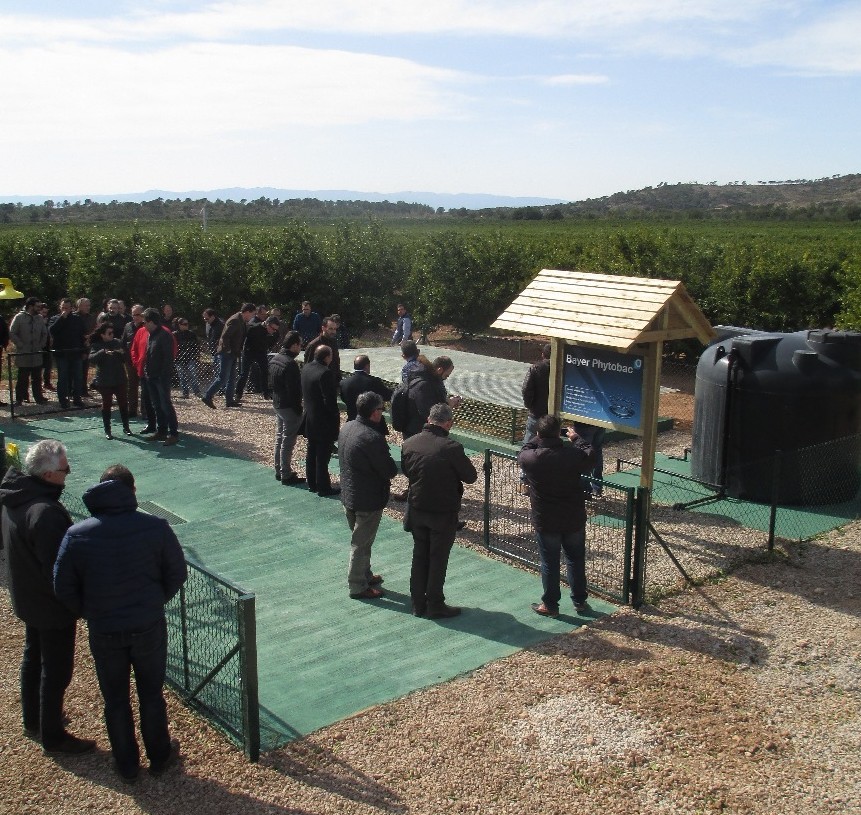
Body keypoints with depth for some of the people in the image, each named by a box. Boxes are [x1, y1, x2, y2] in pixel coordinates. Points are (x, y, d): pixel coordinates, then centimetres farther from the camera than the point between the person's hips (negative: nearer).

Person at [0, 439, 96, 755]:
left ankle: (33, 720, 43)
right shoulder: (45, 512, -34)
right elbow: (58, 570, -30)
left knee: (33, 658, 25)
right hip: (52, 607, -9)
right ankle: (52, 736, 22)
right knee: (56, 670, 7)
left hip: (27, 597, 9)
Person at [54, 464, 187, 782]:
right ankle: (159, 757, 35)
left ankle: (127, 765, 33)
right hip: (149, 627, 0)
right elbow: (177, 573, -5)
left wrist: (90, 613, 12)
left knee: (115, 700, 19)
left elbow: (63, 589, -5)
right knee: (151, 695, 19)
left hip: (104, 633, 0)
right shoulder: (155, 527, -14)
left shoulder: (77, 535, -12)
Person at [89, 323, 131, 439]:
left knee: (123, 403, 8)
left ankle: (126, 427, 22)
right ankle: (107, 430, 12)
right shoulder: (96, 346, -4)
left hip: (120, 379, 3)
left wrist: (122, 353, -15)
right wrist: (103, 352, -33)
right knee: (106, 405, 4)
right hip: (105, 381, -3)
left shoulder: (118, 342, 4)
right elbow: (91, 359, -20)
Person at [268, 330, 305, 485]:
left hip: (277, 404, 10)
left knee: (279, 437, 19)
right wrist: (298, 409, -16)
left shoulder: (274, 359, 6)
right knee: (288, 442, -1)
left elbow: (271, 384, 14)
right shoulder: (290, 364, -24)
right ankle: (286, 475, 7)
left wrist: (274, 397, 19)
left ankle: (279, 470, 29)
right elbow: (294, 390, -23)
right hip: (288, 407, -10)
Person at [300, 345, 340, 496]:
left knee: (311, 452, 17)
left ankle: (312, 483, 27)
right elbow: (329, 399, -23)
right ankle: (323, 487, 7)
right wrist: (336, 415, -12)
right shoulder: (325, 373, -24)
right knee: (323, 455, 0)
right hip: (323, 421, -9)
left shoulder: (306, 368, 3)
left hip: (309, 419, 9)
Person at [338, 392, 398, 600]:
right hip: (368, 500, -8)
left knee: (360, 539, 23)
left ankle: (365, 575, 39)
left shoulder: (346, 428, 0)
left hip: (348, 495, 8)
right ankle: (358, 587, 17)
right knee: (361, 543, 5)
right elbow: (390, 470, -23)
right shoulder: (372, 438, -28)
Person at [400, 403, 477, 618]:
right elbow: (471, 477, -11)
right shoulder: (451, 447, -23)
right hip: (443, 512, -5)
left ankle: (418, 604, 26)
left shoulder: (409, 444, -6)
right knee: (438, 558, 9)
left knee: (419, 555, 17)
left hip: (417, 509, 5)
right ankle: (435, 605, 19)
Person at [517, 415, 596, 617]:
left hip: (545, 522, -1)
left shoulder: (530, 458, -18)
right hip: (574, 519, 1)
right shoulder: (573, 455, -18)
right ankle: (580, 601, 31)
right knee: (576, 560, 18)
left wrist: (539, 439, 13)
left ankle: (550, 605, 23)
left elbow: (521, 454, 7)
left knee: (549, 563, 12)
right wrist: (576, 438, 15)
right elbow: (591, 459, 4)